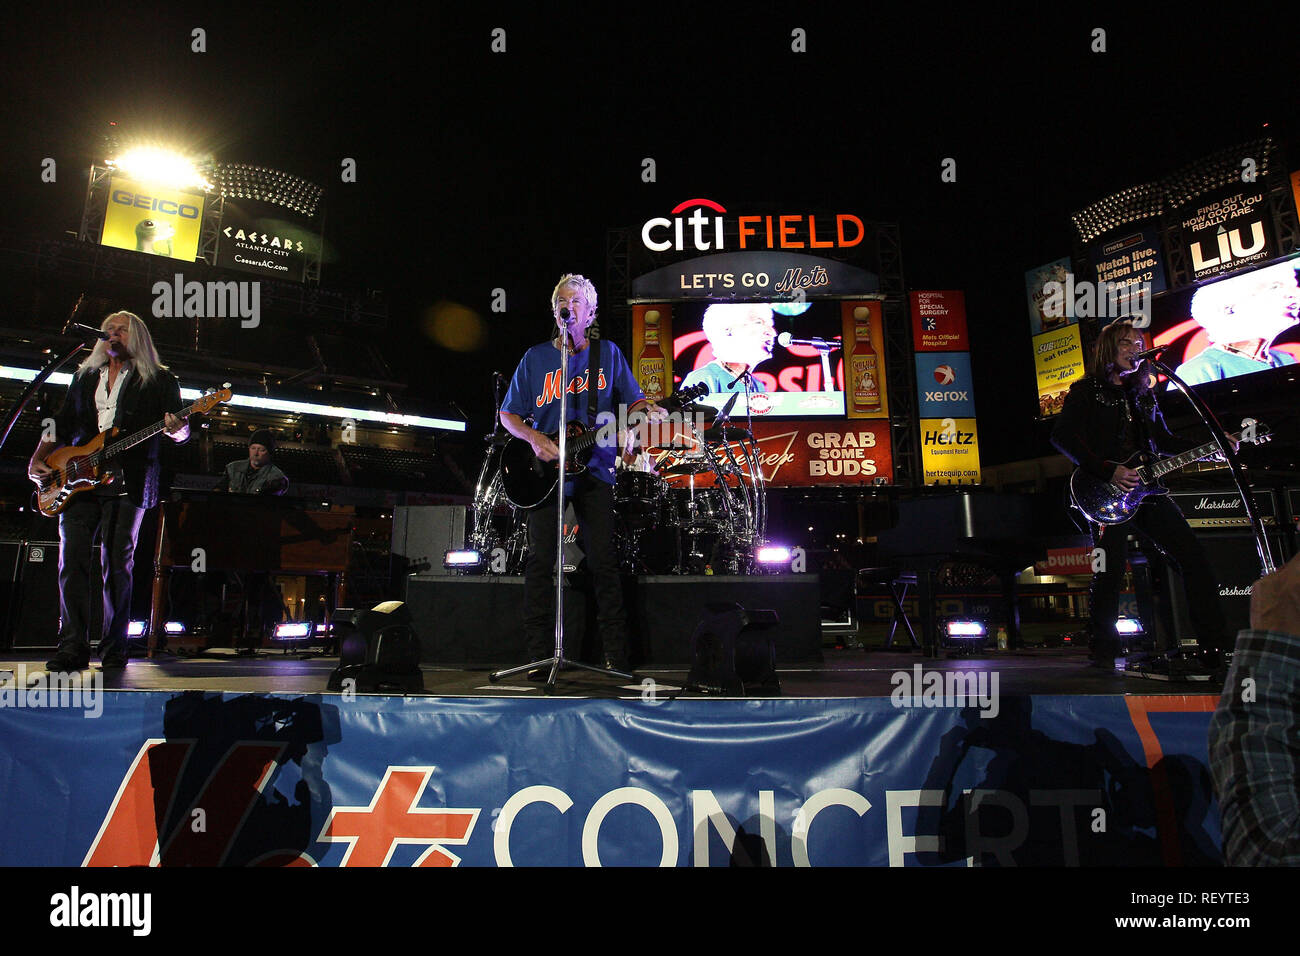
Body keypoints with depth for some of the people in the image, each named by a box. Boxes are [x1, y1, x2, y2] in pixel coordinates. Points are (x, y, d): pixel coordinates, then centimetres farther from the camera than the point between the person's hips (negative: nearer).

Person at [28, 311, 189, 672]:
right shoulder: (84, 377, 21)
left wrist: (177, 428, -23)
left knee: (116, 565, -5)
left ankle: (113, 648, 2)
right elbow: (61, 424, 22)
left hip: (127, 482, -4)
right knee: (71, 559, -6)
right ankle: (72, 647, -3)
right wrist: (38, 459, 8)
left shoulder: (158, 380, 8)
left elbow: (182, 434, 1)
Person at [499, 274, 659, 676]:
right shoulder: (536, 358, 9)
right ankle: (540, 655, 9)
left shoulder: (609, 353, 10)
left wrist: (648, 410, -12)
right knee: (540, 560, -1)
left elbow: (633, 401, 11)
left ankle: (616, 656, 7)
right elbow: (508, 415, 10)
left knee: (603, 560, -3)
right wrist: (535, 439, -9)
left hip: (595, 468, 0)